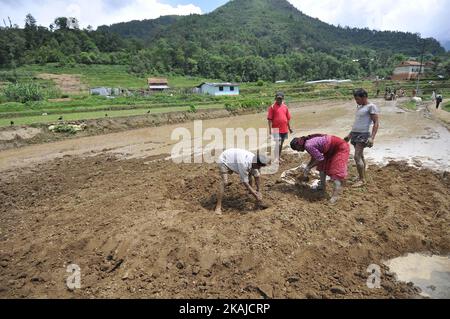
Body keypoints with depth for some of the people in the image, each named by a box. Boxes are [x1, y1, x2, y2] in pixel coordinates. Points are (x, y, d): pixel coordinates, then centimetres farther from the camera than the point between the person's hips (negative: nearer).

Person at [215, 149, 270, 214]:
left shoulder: (254, 161, -18)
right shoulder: (244, 164, -40)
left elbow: (257, 176, -4)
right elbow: (245, 182, -33)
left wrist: (259, 191, -4)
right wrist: (256, 195, -27)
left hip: (234, 159, 8)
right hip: (224, 160, -8)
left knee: (249, 177, 1)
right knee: (224, 182, -25)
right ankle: (218, 206, -23)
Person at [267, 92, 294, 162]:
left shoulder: (285, 107, 8)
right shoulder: (272, 107, -6)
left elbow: (288, 118, 14)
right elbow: (269, 119, -9)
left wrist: (289, 128, 14)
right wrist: (270, 129, -15)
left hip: (284, 129, 5)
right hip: (276, 129, -5)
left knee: (281, 143, 14)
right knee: (277, 144, -7)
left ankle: (279, 157, 27)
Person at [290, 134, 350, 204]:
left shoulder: (308, 145, -25)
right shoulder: (308, 141, 4)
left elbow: (320, 158, -20)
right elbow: (315, 157, 16)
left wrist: (309, 168, -10)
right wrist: (307, 167, 15)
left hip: (340, 147, -11)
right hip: (332, 149, 11)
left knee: (337, 171, -15)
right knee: (322, 166, 17)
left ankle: (336, 195, -16)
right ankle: (322, 186, 29)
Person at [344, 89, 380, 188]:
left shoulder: (371, 107, -6)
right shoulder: (359, 107, 18)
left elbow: (376, 123, -12)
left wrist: (372, 137, -22)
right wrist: (349, 135, 23)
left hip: (363, 135, -8)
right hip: (355, 134, 8)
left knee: (357, 156, -13)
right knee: (360, 156, 10)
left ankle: (362, 180, -5)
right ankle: (363, 178, 16)